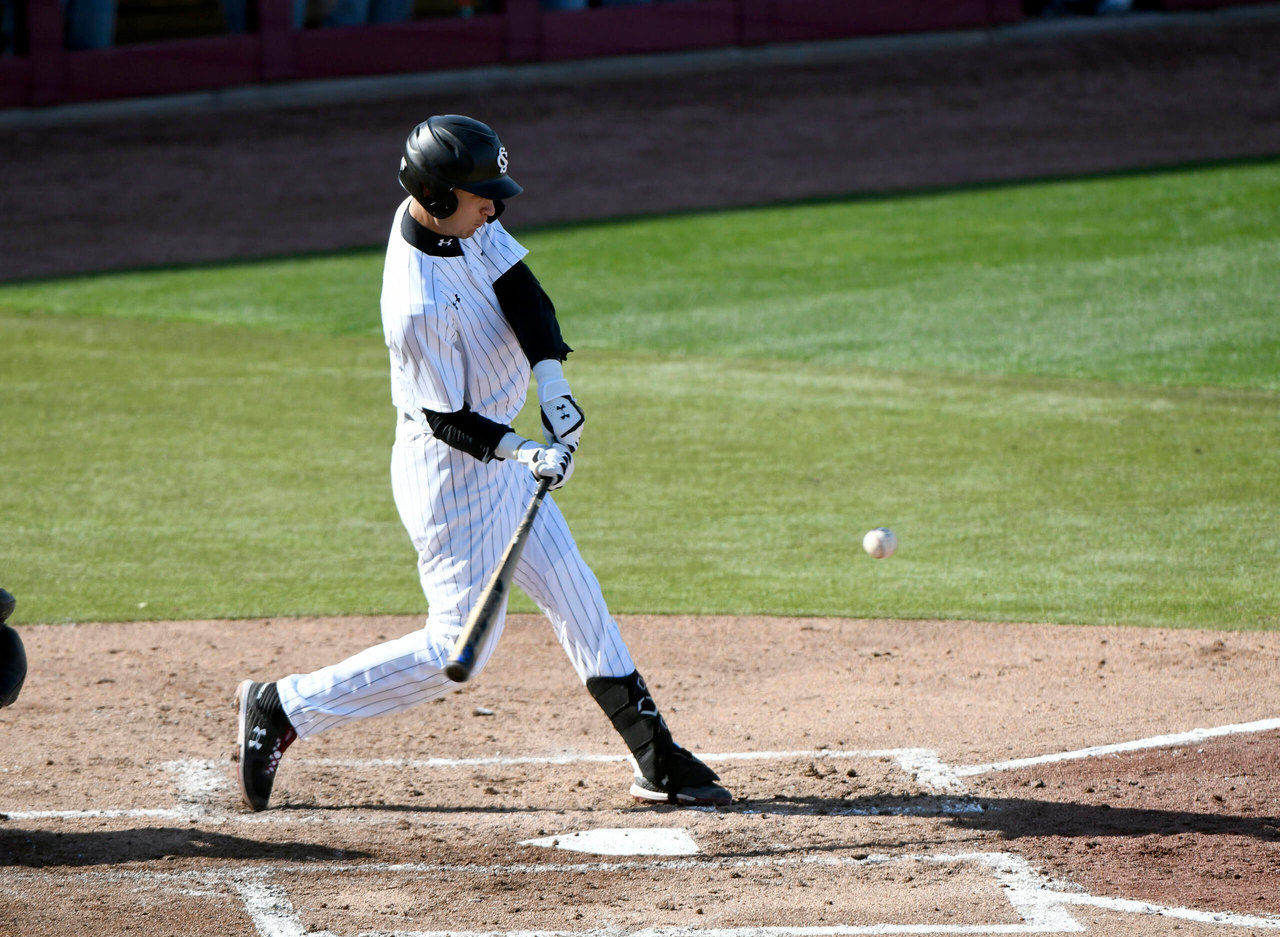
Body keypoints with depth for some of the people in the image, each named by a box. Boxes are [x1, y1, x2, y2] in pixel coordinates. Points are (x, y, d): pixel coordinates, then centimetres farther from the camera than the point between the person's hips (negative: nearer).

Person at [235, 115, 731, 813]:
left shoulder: (460, 219, -7)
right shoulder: (417, 306, -31)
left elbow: (520, 289, -8)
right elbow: (450, 421, -23)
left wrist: (552, 385, -19)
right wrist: (528, 454, -30)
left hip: (499, 457, 10)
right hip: (451, 471, -10)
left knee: (575, 597, 13)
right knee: (457, 650, -4)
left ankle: (656, 762, 20)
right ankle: (280, 709, 4)